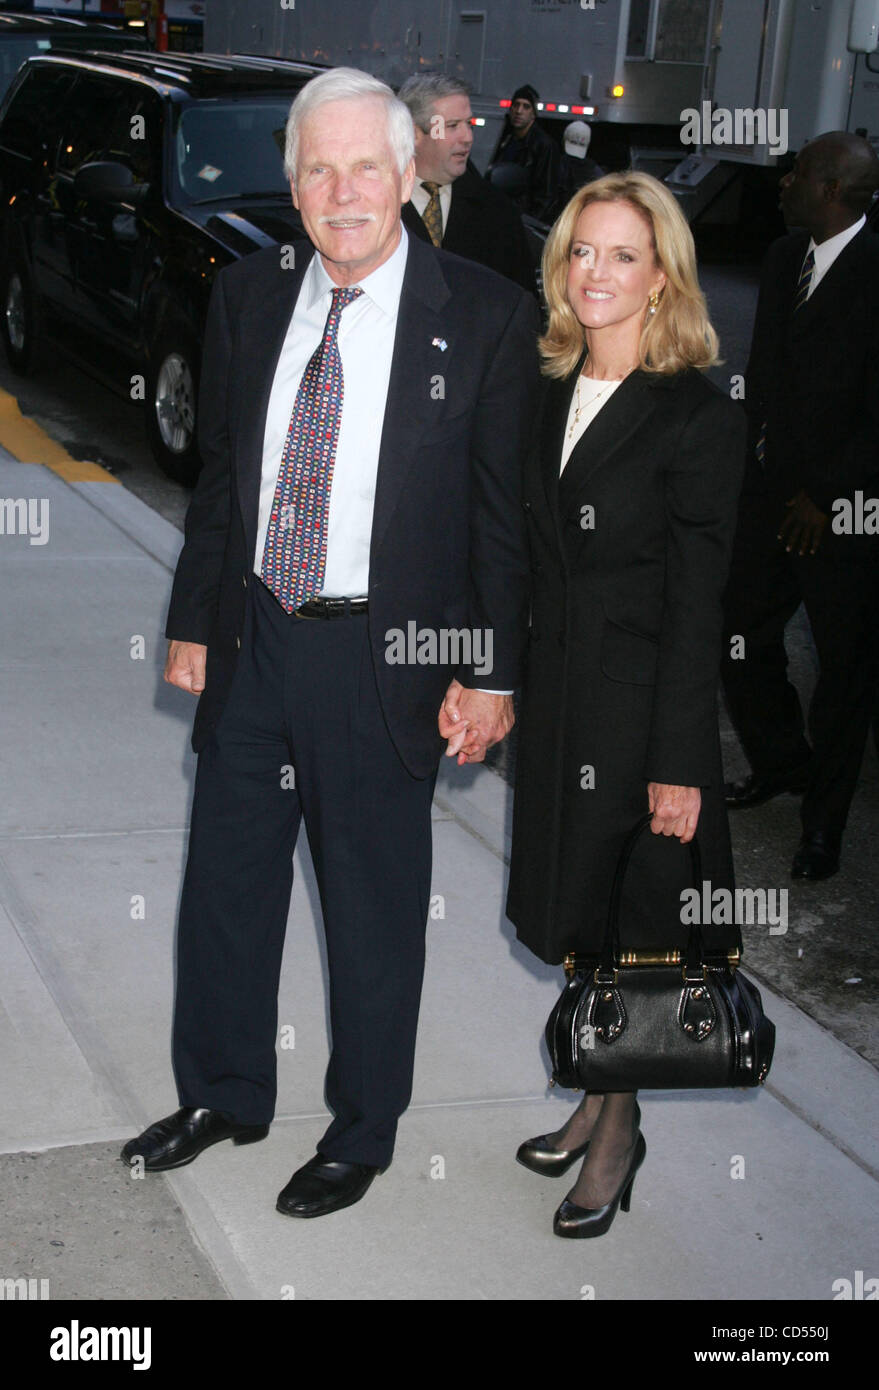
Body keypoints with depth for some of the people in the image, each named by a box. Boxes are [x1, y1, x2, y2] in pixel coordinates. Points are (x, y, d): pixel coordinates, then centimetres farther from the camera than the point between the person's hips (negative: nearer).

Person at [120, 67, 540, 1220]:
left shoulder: (485, 316, -9)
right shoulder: (246, 298, 4)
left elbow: (506, 510, -6)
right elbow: (218, 476, 11)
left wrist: (490, 674, -8)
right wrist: (194, 623, 9)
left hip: (387, 660, -4)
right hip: (253, 643, 4)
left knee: (376, 908, 10)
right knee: (225, 880, 16)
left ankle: (362, 1133, 31)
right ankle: (224, 1096, 39)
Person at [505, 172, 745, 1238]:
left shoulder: (698, 416, -14)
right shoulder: (557, 397, 6)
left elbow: (696, 604, -15)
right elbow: (544, 563, 10)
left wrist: (677, 764, -16)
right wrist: (509, 690, 7)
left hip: (642, 698, -6)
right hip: (558, 694, 6)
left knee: (624, 929, 6)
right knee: (577, 920, 16)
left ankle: (615, 1142, 24)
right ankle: (604, 1104, 36)